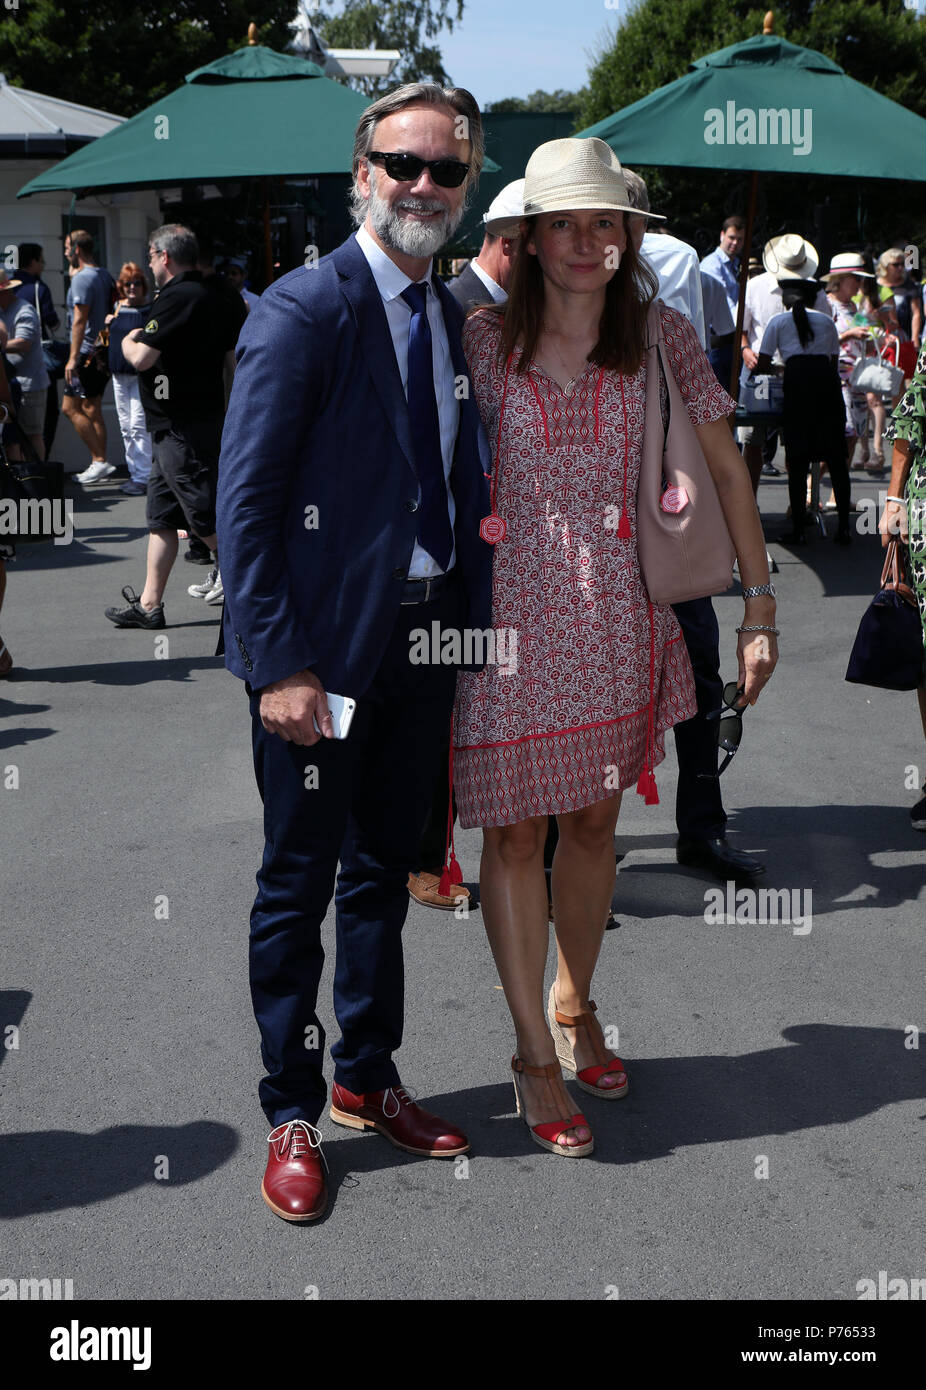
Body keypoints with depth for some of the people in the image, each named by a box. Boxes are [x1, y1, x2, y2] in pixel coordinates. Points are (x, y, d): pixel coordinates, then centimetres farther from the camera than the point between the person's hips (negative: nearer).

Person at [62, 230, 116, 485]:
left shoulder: (82, 278, -14)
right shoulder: (105, 275, 13)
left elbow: (80, 320, -19)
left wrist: (73, 358, -19)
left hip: (87, 352, -9)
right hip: (103, 351, 9)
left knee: (70, 407, -7)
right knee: (92, 409, 11)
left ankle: (100, 460, -10)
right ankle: (98, 465, 12)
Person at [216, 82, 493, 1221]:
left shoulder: (457, 320, 10)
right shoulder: (300, 311, -12)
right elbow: (245, 502, -15)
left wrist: (476, 630, 5)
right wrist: (276, 662, -19)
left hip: (426, 641, 7)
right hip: (325, 649, -7)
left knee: (384, 871, 18)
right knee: (298, 882, 6)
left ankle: (366, 1078, 34)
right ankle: (292, 1114, 20)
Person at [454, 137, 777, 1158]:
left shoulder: (661, 338, 1)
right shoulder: (481, 342, -3)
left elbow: (726, 470, 4)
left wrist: (760, 604, 1)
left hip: (619, 615, 2)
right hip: (510, 611, -2)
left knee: (594, 820, 13)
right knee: (516, 831, 2)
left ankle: (572, 1006, 35)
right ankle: (535, 1057, 14)